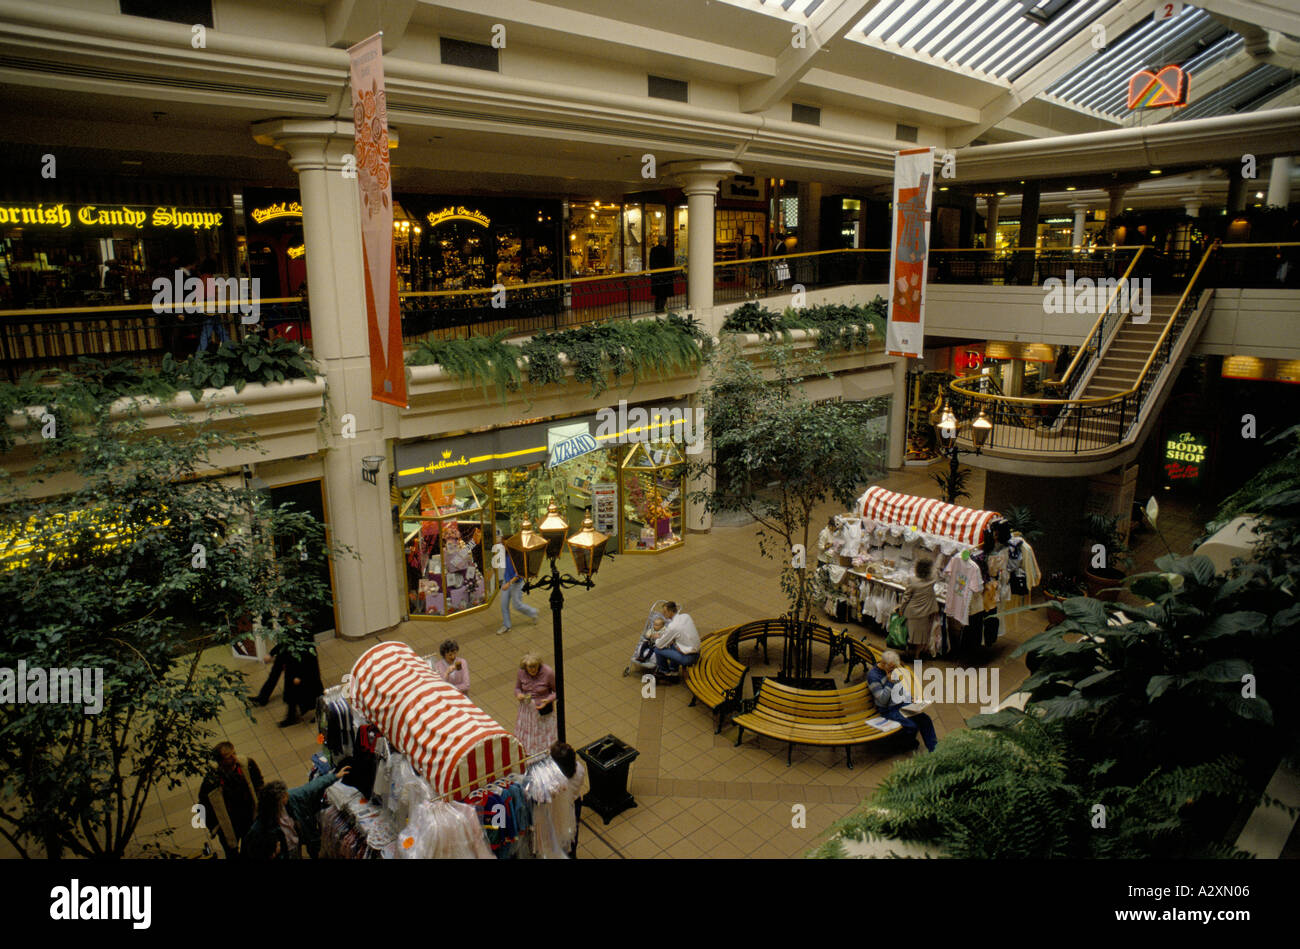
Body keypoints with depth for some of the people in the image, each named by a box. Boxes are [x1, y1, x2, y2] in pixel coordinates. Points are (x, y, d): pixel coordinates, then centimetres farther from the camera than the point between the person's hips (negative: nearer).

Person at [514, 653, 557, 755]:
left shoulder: (548, 673, -23)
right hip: (527, 708, 3)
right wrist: (518, 694, -19)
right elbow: (517, 688, 4)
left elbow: (557, 691, -11)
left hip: (543, 708, -3)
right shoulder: (521, 672, -13)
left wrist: (548, 700, -28)